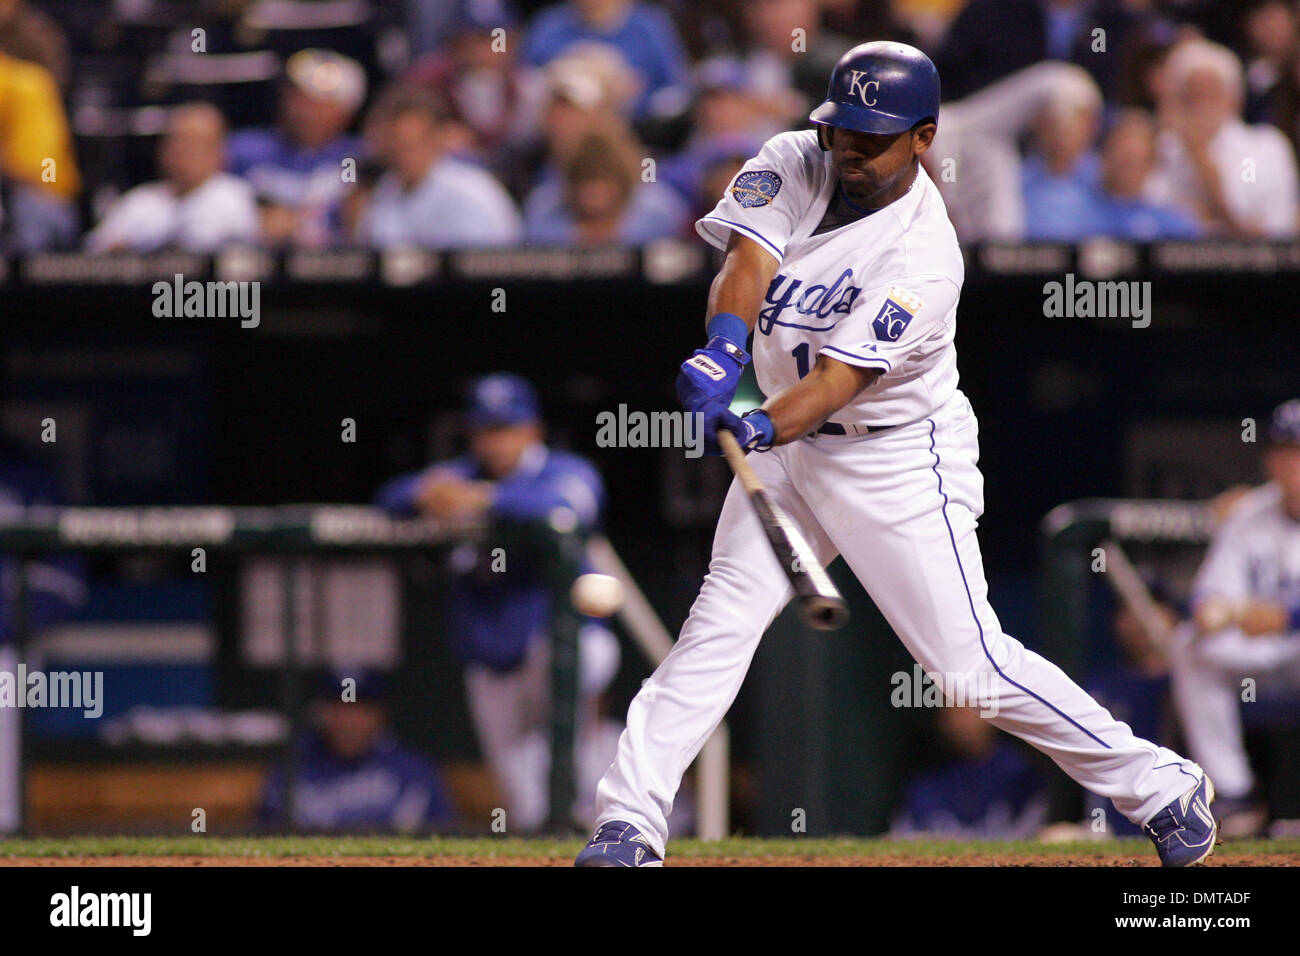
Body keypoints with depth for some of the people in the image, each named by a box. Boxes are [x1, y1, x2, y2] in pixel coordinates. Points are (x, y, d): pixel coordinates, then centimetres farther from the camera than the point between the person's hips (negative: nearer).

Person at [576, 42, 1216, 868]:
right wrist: (724, 343, -41)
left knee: (971, 663, -8)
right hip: (792, 445, 6)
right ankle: (629, 826, -9)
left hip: (900, 461, -6)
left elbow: (840, 380, -30)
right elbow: (746, 260, -21)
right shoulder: (794, 164, -5)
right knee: (721, 621, -7)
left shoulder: (923, 257, -23)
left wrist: (763, 427, -48)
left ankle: (1162, 787, 5)